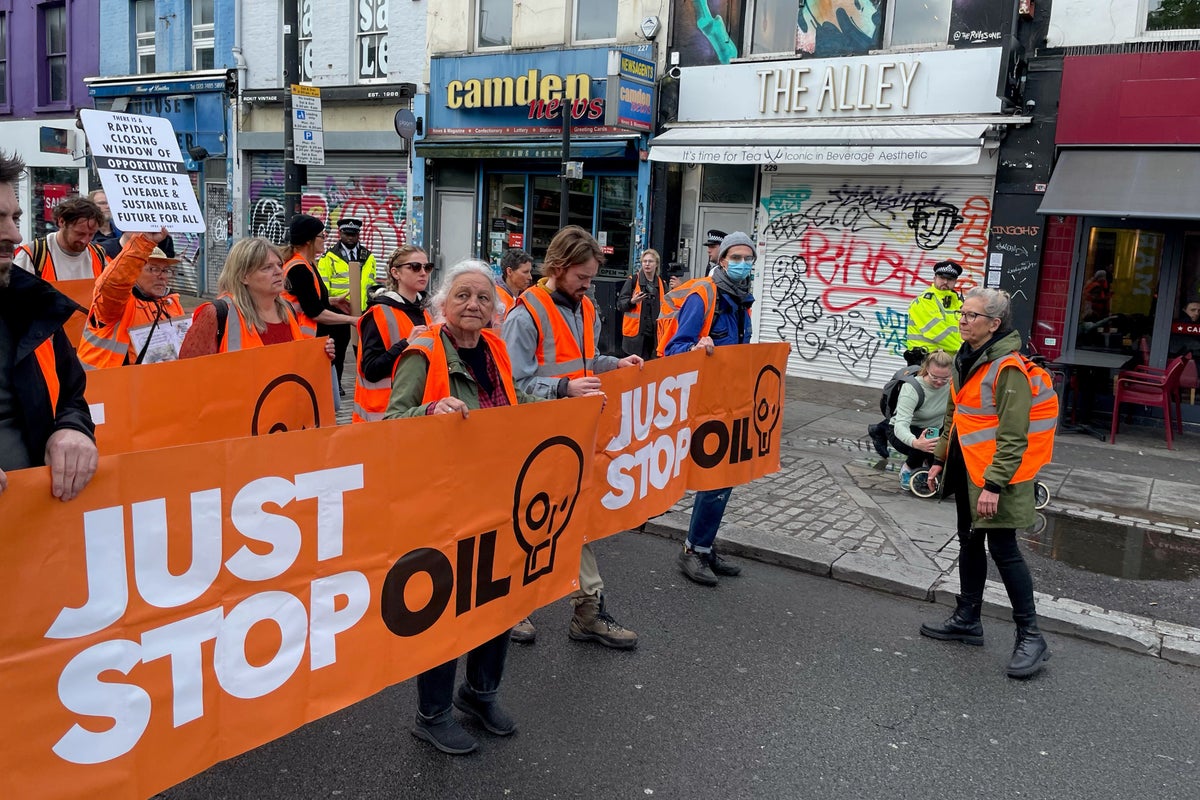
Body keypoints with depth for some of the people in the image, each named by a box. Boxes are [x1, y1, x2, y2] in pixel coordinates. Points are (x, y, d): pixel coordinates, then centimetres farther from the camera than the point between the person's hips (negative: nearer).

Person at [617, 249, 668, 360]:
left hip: (654, 333, 4)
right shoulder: (633, 280, -2)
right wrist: (632, 302, -23)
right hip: (636, 332, -4)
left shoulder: (661, 283, 12)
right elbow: (620, 304, -4)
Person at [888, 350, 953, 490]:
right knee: (925, 445, -36)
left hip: (933, 430, 5)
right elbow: (900, 425, -41)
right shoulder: (912, 388, -30)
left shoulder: (952, 385, -17)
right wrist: (916, 443, -61)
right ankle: (908, 469, -3)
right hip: (900, 432, -4)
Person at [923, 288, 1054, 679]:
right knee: (970, 542, 17)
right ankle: (967, 620, 31)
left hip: (995, 473, -9)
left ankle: (1030, 636, 8)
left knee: (1002, 548, -5)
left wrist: (994, 485, -24)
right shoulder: (966, 360, 10)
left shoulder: (1007, 369, -20)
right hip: (965, 469, 9)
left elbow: (1012, 436, -22)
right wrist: (940, 459, 21)